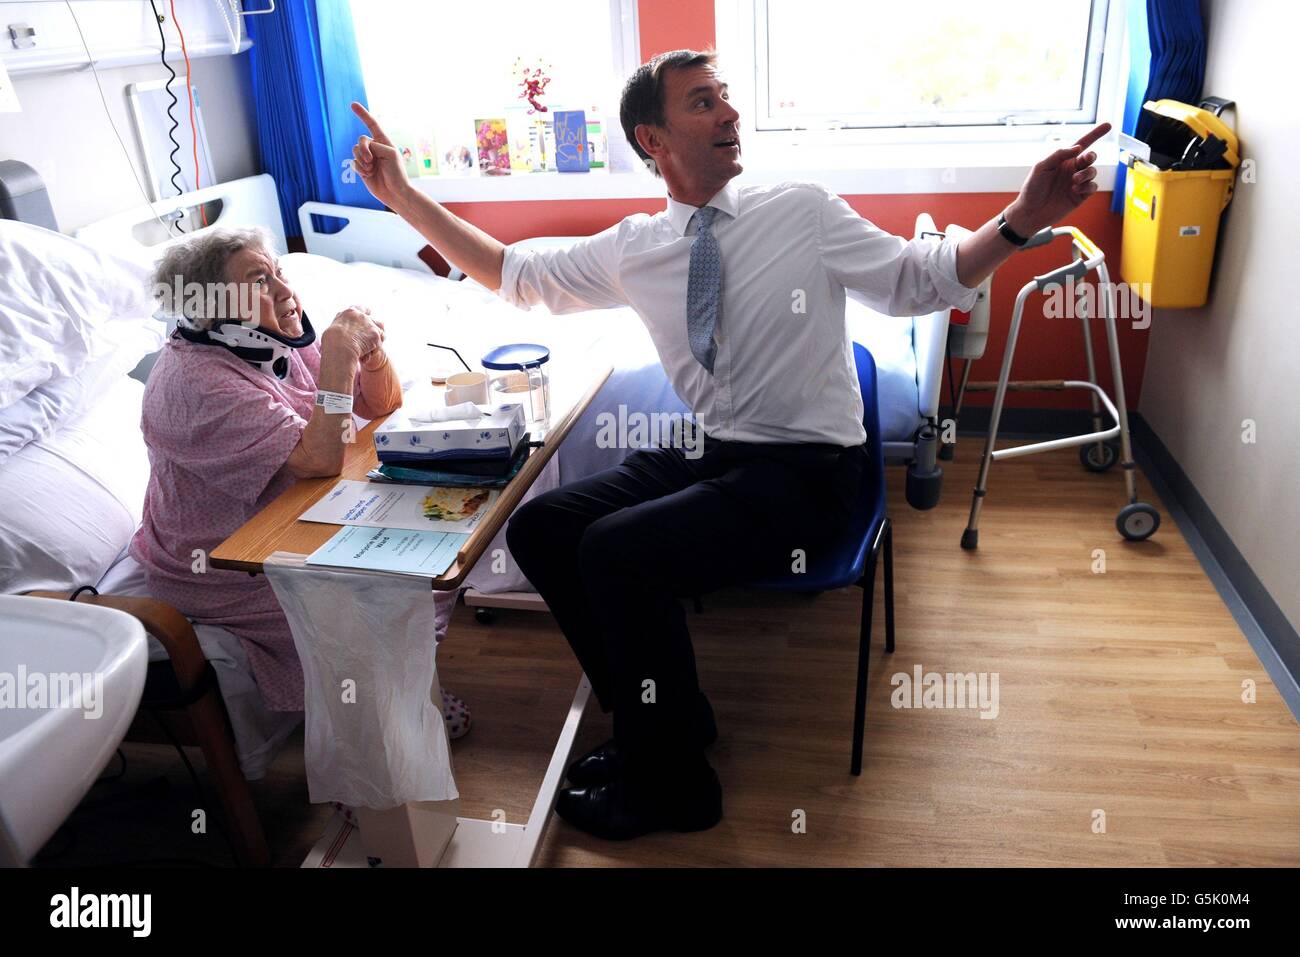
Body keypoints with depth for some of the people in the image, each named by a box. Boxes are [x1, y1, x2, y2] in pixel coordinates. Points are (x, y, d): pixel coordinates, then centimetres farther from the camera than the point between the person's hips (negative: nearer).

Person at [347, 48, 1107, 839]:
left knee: (617, 550, -25)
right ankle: (658, 721, 8)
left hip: (806, 472, -5)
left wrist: (1022, 219, -16)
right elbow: (515, 274, 14)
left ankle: (673, 784, -2)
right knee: (539, 528, -6)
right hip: (704, 456, 5)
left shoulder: (806, 213, -2)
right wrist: (403, 195, 7)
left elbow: (923, 280, 1)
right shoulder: (633, 248, 7)